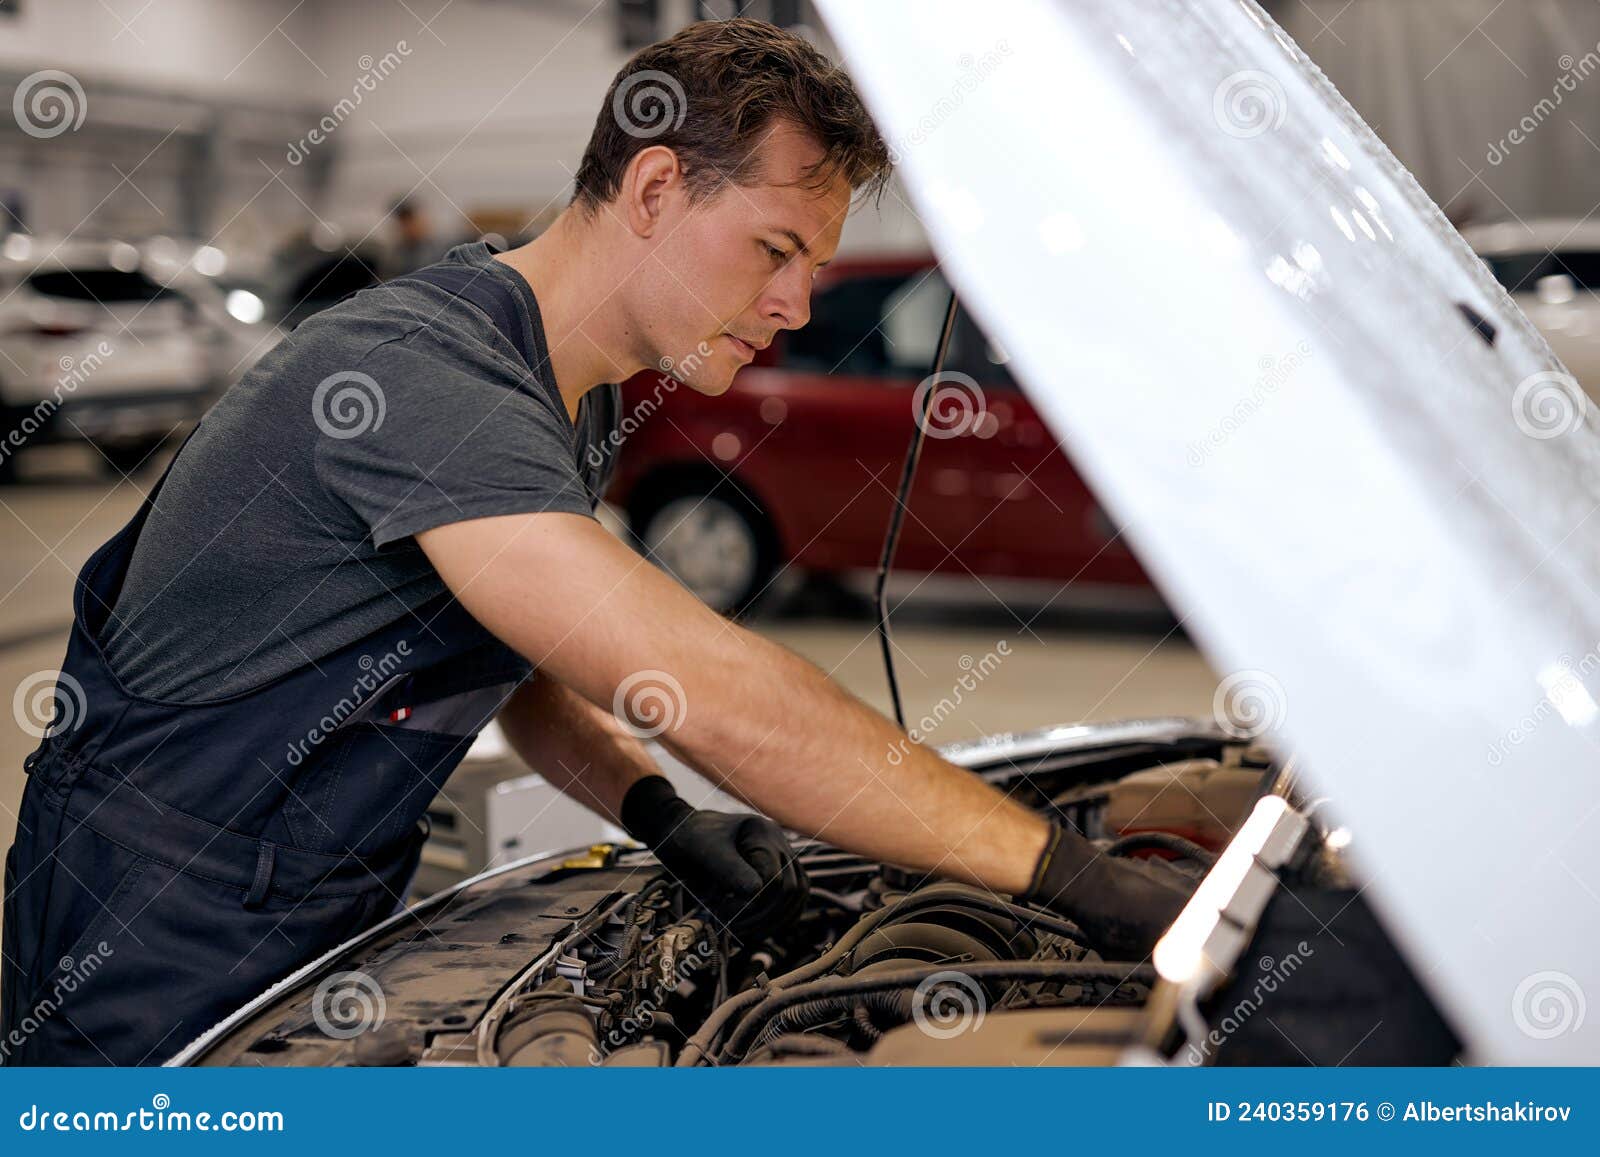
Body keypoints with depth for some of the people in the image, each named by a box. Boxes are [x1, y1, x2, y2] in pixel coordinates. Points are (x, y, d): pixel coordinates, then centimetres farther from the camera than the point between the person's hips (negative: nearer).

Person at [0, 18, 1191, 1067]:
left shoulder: (578, 398, 2)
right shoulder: (422, 374, -31)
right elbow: (709, 698, -39)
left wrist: (660, 816, -10)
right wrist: (1075, 874, -35)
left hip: (333, 916, 8)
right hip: (159, 949, -8)